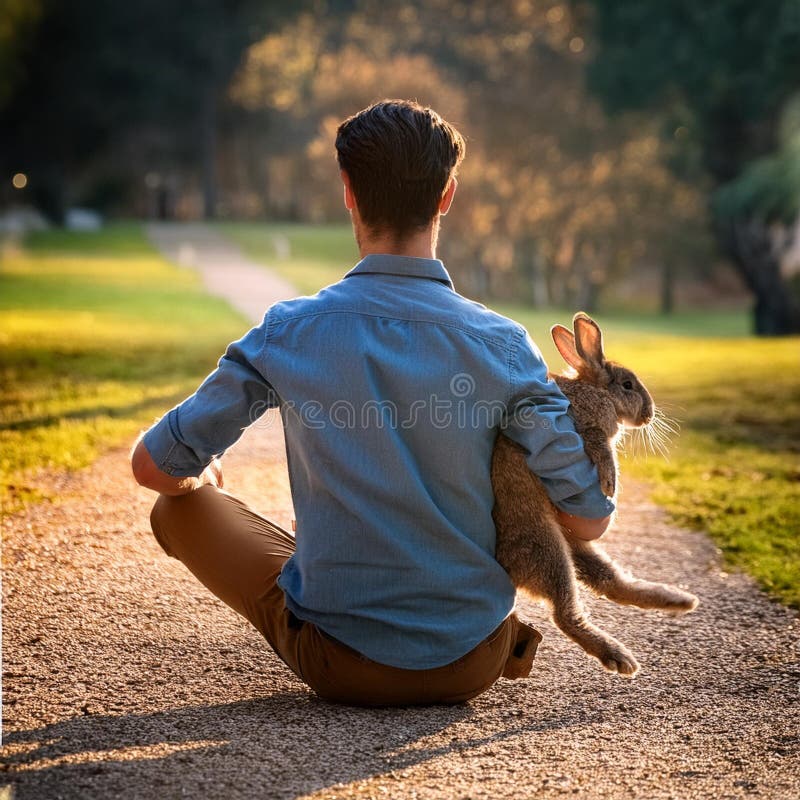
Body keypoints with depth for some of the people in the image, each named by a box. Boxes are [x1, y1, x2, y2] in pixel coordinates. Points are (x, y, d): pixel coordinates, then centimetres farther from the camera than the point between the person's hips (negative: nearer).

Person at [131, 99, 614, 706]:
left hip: (339, 665, -2)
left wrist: (201, 480, 18)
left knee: (182, 507, 16)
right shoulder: (501, 344, -14)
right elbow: (589, 519, -10)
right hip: (472, 667, 3)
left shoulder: (289, 333, -14)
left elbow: (156, 466, -6)